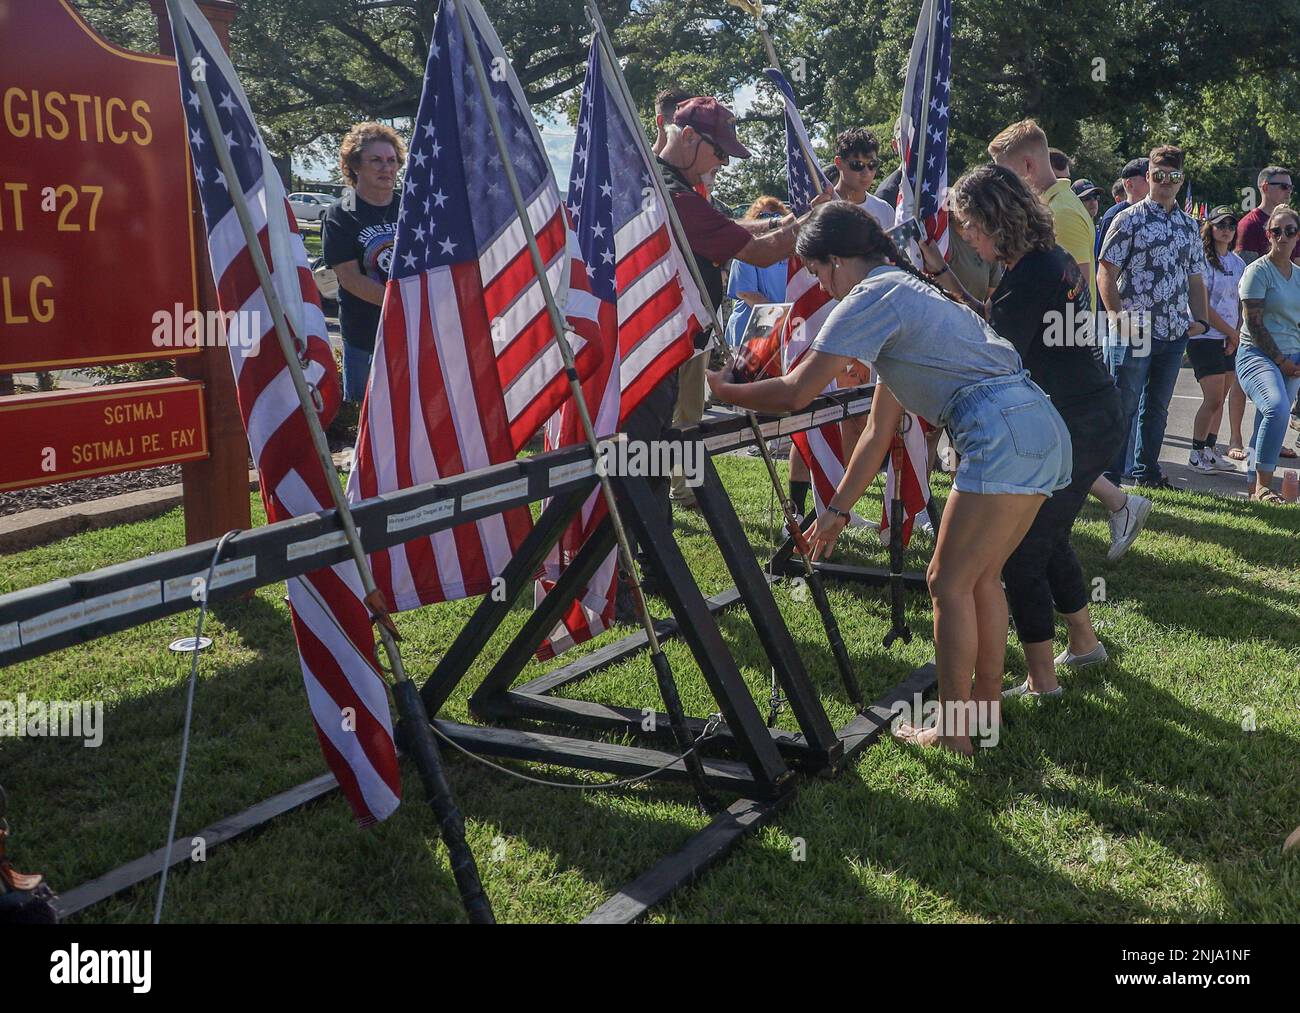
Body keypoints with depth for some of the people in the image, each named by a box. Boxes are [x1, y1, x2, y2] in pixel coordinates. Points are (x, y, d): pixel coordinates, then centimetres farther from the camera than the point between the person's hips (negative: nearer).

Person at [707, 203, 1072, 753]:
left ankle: (952, 730, 10)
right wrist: (837, 510, 26)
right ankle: (987, 704, 29)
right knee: (980, 578, 19)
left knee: (949, 584, 1)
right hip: (1045, 432, 10)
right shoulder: (903, 291, 25)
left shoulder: (871, 297, -5)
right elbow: (879, 430, 25)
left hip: (1004, 435, -10)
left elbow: (796, 392, -12)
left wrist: (721, 389, 4)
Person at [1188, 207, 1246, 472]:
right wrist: (1233, 333, -7)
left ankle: (1211, 450, 16)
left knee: (1220, 399, 8)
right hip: (1205, 338, -7)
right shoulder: (1203, 259, -8)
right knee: (1213, 399, -10)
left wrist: (1237, 336, -2)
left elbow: (1242, 304, 13)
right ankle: (1196, 454, 2)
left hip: (1230, 341, 7)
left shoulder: (1238, 263, 13)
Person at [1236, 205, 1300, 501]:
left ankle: (1254, 484, 14)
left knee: (1268, 420, 5)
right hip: (1258, 354, -7)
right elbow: (1254, 324, -10)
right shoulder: (1258, 270, -5)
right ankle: (1263, 485, -21)